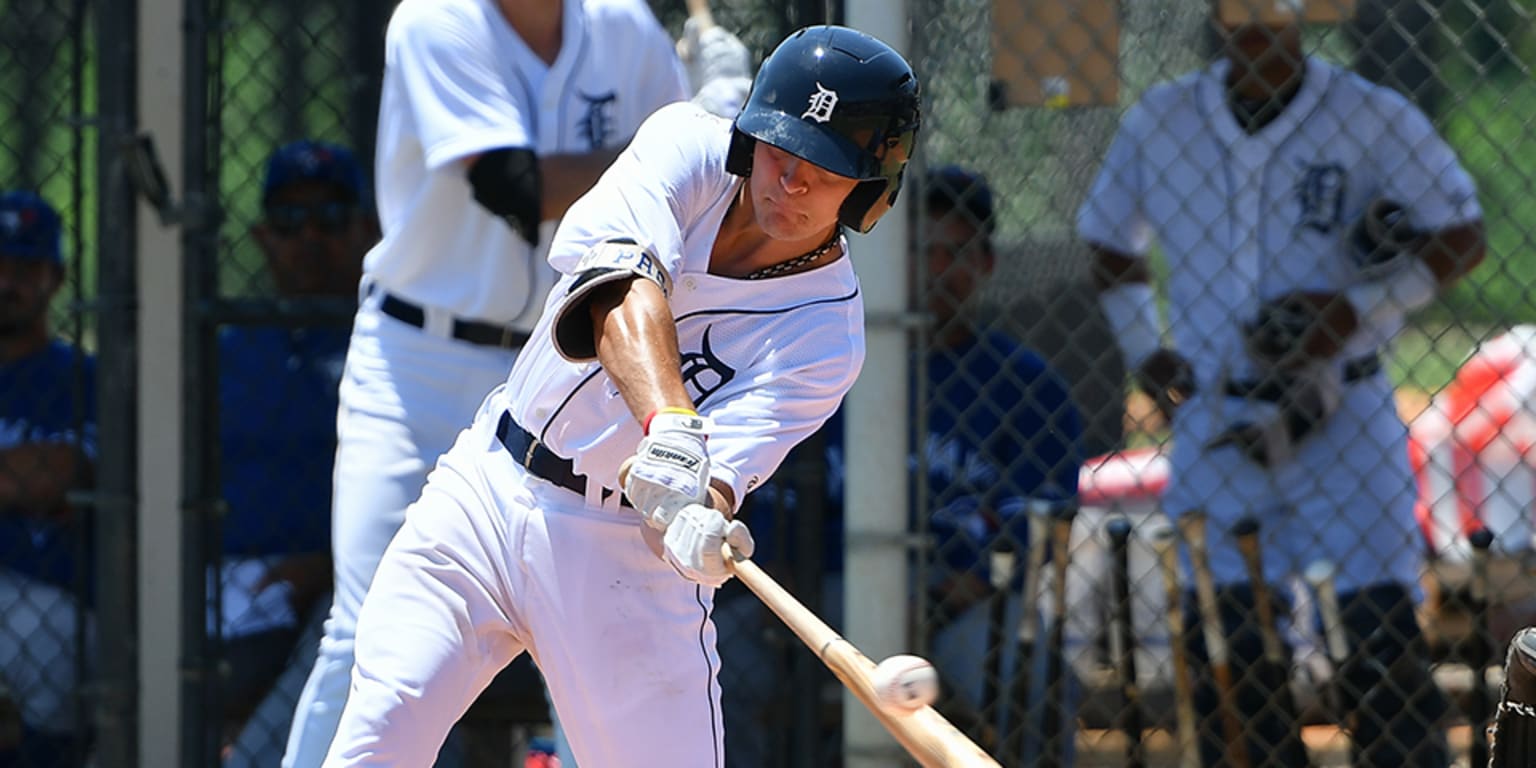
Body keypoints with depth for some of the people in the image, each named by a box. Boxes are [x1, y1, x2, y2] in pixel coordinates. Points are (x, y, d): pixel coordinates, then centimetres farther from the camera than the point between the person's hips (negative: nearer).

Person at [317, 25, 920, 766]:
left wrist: (694, 521, -49)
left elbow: (708, 479, -24)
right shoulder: (689, 148, -9)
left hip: (625, 555, -1)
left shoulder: (825, 333, -14)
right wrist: (670, 425, -46)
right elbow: (624, 286, -29)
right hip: (487, 486, 1)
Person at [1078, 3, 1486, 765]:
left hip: (1340, 425, -3)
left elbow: (1463, 237, 0)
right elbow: (1112, 246, 23)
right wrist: (1143, 352, 11)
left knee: (1380, 637, -9)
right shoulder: (1157, 123, 8)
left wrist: (1361, 312, -12)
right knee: (1220, 651, 2)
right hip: (1213, 434, 3)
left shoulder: (1377, 121, -2)